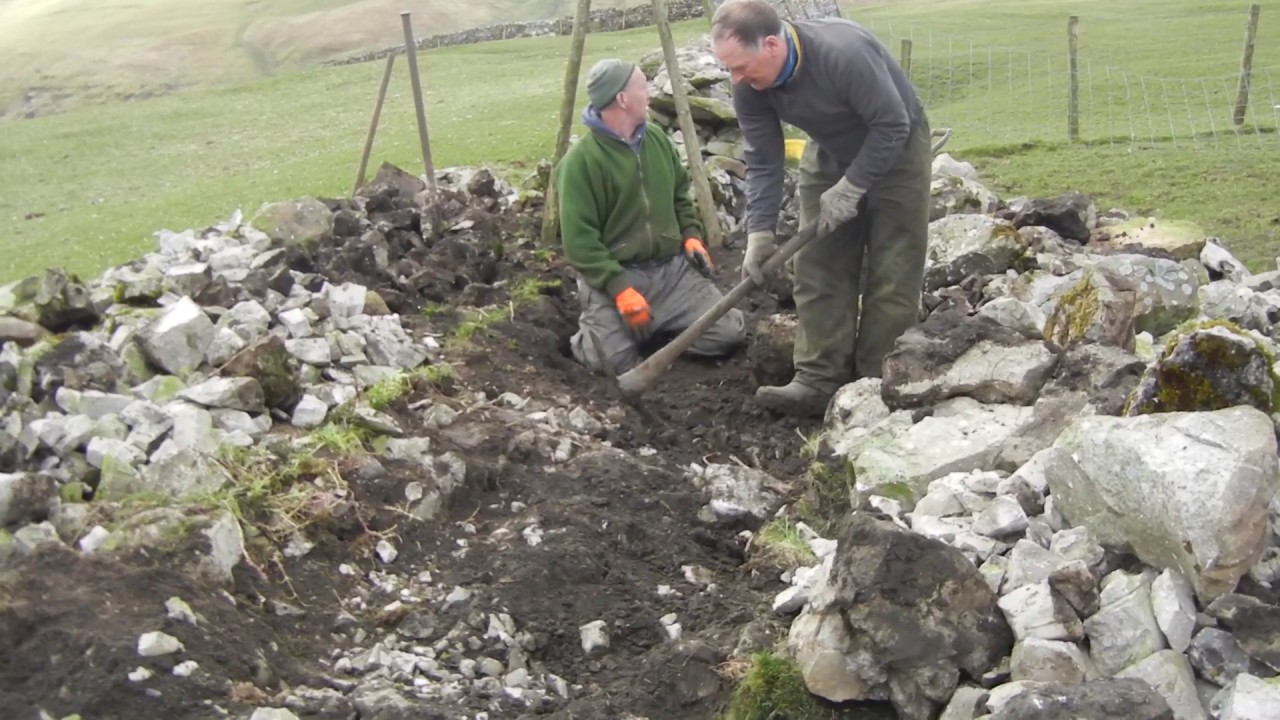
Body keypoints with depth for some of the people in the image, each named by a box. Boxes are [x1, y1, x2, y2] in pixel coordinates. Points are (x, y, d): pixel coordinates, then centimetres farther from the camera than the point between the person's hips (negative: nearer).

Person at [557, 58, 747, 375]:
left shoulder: (657, 140, 7)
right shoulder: (581, 160, -15)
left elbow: (680, 194, 23)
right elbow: (579, 241, -18)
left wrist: (691, 234, 5)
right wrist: (619, 289, -25)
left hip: (673, 268, 6)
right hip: (615, 274, -5)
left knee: (730, 333, -6)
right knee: (611, 360, -22)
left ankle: (658, 326, 17)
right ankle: (594, 325, 13)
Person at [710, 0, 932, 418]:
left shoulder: (843, 52, -37)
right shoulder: (749, 85, -19)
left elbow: (892, 127, -28)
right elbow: (761, 161, -12)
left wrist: (851, 188, -26)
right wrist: (760, 231, -20)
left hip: (895, 149, -5)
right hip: (830, 155, 5)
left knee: (891, 277, -6)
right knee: (818, 270, -1)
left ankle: (877, 383, 2)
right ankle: (820, 379, 1)